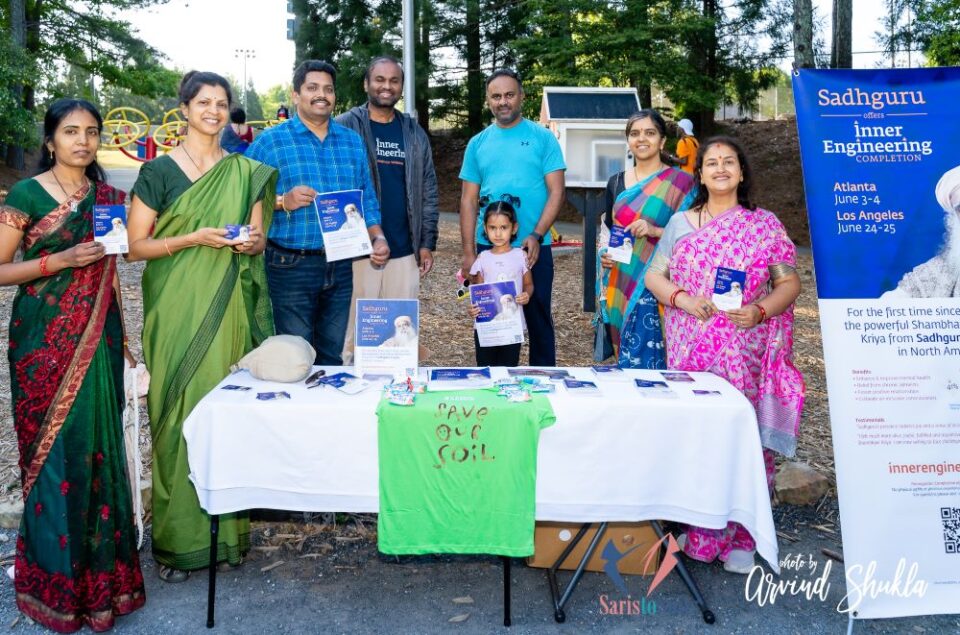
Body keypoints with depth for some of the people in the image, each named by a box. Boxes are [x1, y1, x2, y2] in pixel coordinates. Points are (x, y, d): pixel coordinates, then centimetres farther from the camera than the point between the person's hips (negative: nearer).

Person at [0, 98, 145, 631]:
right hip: (46, 340, -4)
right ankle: (56, 581, 15)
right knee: (55, 451, 0)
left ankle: (101, 569, 20)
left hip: (97, 339, 4)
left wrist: (123, 337, 10)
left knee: (97, 446, 6)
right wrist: (60, 260, -18)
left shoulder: (108, 196, 9)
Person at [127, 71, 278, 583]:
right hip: (177, 308, -3)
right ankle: (176, 539, 9)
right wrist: (195, 238, -15)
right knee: (179, 413, -2)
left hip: (229, 309, 3)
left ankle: (228, 528, 17)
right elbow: (136, 246, -2)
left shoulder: (245, 172, 11)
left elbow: (258, 239, 15)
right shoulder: (159, 171, 1)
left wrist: (252, 242, -8)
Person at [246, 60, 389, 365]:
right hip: (291, 267, -4)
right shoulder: (270, 141, -1)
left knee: (333, 357, 14)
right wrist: (282, 202, -20)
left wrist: (377, 238, -1)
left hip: (340, 267, 4)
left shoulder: (353, 142, 12)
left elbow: (367, 199, 14)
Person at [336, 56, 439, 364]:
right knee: (356, 330, 1)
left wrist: (427, 242, 7)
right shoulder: (344, 127, 0)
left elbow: (427, 191, 13)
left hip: (405, 251, 4)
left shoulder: (415, 133, 13)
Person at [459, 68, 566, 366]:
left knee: (539, 318, 7)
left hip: (534, 247, -2)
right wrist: (468, 252, -1)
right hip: (488, 248, 2)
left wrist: (536, 235, -16)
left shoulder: (543, 138, 1)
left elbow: (556, 192, -4)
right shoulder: (478, 143, 8)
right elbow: (468, 201, 7)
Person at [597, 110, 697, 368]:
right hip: (619, 286, 5)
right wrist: (604, 254, 0)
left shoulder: (680, 182, -2)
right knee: (624, 359, 11)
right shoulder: (616, 182, 13)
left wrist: (656, 231, -19)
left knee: (643, 363, -10)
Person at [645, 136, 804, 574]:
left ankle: (739, 537, 9)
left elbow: (789, 283, 4)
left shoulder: (765, 225, 8)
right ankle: (694, 525, 15)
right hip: (691, 350, 1)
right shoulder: (681, 223, 12)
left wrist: (760, 311, -15)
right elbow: (654, 276, 9)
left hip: (746, 353, -1)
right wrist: (683, 299, -10)